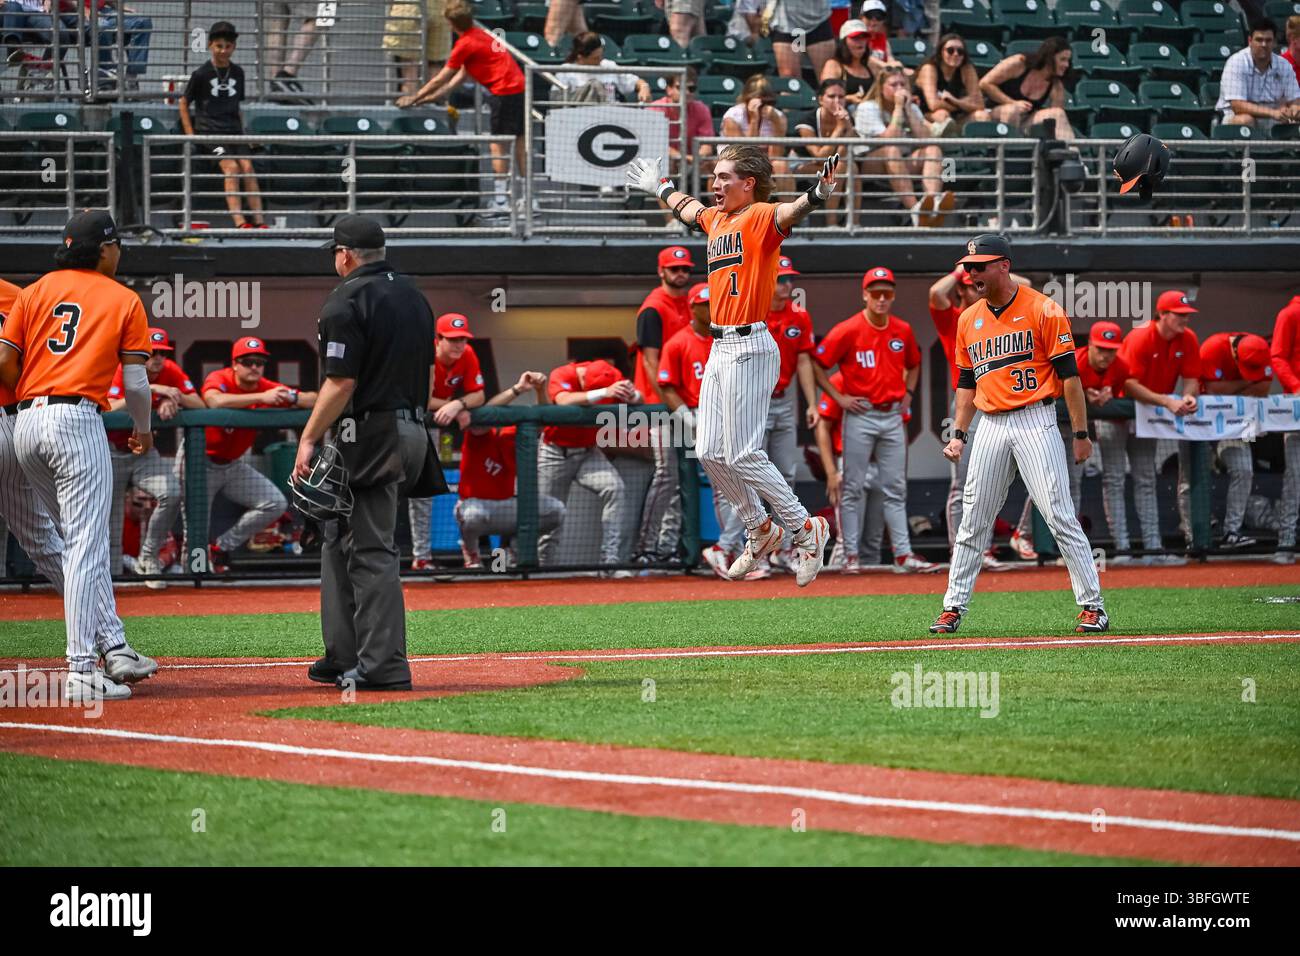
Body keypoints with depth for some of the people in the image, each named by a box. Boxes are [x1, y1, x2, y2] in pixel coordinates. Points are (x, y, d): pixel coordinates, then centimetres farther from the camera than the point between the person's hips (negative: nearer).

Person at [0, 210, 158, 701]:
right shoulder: (124, 299, 4)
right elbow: (136, 382, 1)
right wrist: (143, 429, 19)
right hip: (78, 420, -5)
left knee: (82, 542, 17)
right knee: (86, 546, -7)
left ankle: (114, 647, 16)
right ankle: (82, 672, -14)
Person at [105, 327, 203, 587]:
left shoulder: (171, 372, -7)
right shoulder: (121, 371, -19)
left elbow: (201, 405, -13)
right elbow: (112, 409, -36)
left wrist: (173, 399, -30)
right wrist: (149, 389, -39)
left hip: (144, 452, 3)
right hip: (113, 453, -3)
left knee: (172, 493, -23)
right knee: (110, 521, -2)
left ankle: (148, 559, -7)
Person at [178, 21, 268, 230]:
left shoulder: (237, 72, 12)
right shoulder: (201, 74, -2)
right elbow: (184, 103, 6)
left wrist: (242, 131, 15)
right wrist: (190, 135, -1)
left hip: (233, 130, 4)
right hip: (208, 130, -4)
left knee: (247, 166, -17)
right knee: (231, 166, -24)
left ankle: (259, 221, -21)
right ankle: (239, 222, -31)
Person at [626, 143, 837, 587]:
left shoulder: (761, 218, -11)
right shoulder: (716, 219, 15)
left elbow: (790, 213, -33)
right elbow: (688, 208, 38)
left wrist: (817, 195, -55)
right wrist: (659, 187, 56)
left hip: (749, 348, -9)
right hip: (720, 349, 9)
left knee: (742, 455, -11)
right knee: (710, 453, 9)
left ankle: (806, 529, 2)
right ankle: (762, 532, 24)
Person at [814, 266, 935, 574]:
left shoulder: (903, 331, 6)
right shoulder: (848, 330, -9)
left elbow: (913, 364, 25)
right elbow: (817, 364, -5)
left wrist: (908, 395, 12)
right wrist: (838, 398, -8)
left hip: (893, 417, 4)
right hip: (860, 416, -4)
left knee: (896, 490, 5)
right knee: (853, 488, -1)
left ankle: (903, 554, 5)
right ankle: (851, 555, 2)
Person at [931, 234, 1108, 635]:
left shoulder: (1043, 310, -5)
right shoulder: (969, 320, 13)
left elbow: (1068, 373, -6)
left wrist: (1081, 433, -8)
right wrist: (959, 434, 13)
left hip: (1035, 422, -5)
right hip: (991, 427, 5)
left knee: (1060, 516, -10)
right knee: (973, 522, 5)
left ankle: (1093, 606, -6)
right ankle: (952, 609, 12)